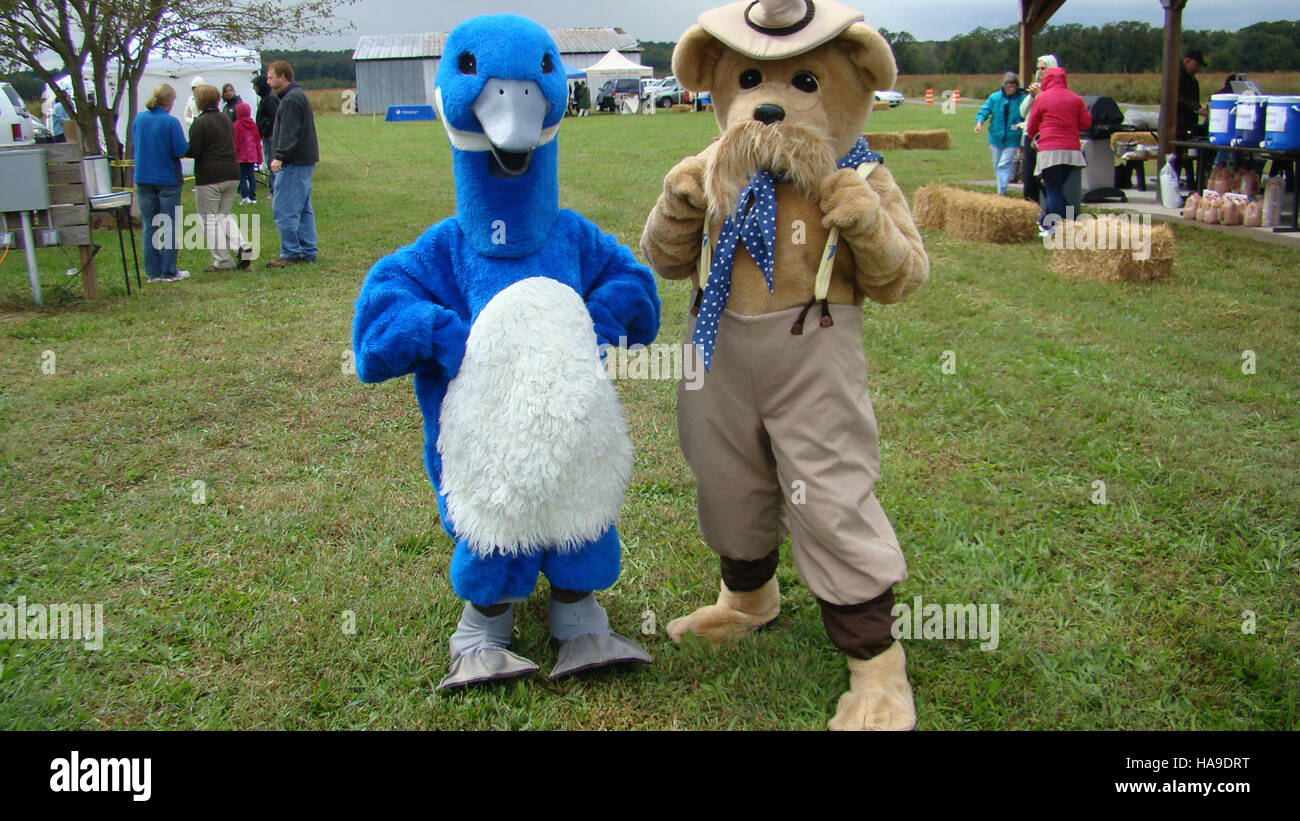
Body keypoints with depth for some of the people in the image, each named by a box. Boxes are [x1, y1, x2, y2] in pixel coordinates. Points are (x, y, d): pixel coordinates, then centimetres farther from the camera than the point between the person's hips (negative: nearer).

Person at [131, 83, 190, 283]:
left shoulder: (139, 119, 3)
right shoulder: (171, 122, -14)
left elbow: (134, 148, 11)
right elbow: (182, 150, -15)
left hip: (143, 179, 5)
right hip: (167, 179, -5)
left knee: (149, 227, 9)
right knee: (169, 227, 3)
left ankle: (153, 272, 12)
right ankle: (169, 272, 5)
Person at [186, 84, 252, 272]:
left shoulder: (200, 123, -11)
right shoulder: (225, 119, 12)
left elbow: (193, 151, -14)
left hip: (209, 177, -7)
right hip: (232, 174, 7)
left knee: (209, 220, 2)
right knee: (223, 215, 19)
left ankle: (222, 261, 1)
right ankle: (243, 246, -1)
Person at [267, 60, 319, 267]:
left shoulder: (292, 99, -13)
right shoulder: (298, 95, 20)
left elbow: (289, 133, -22)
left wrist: (279, 156, -24)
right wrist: (280, 156, 22)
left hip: (294, 164, -11)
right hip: (304, 161, 11)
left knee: (284, 210, -7)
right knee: (303, 209, 12)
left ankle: (291, 253, -4)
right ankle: (307, 252, 15)